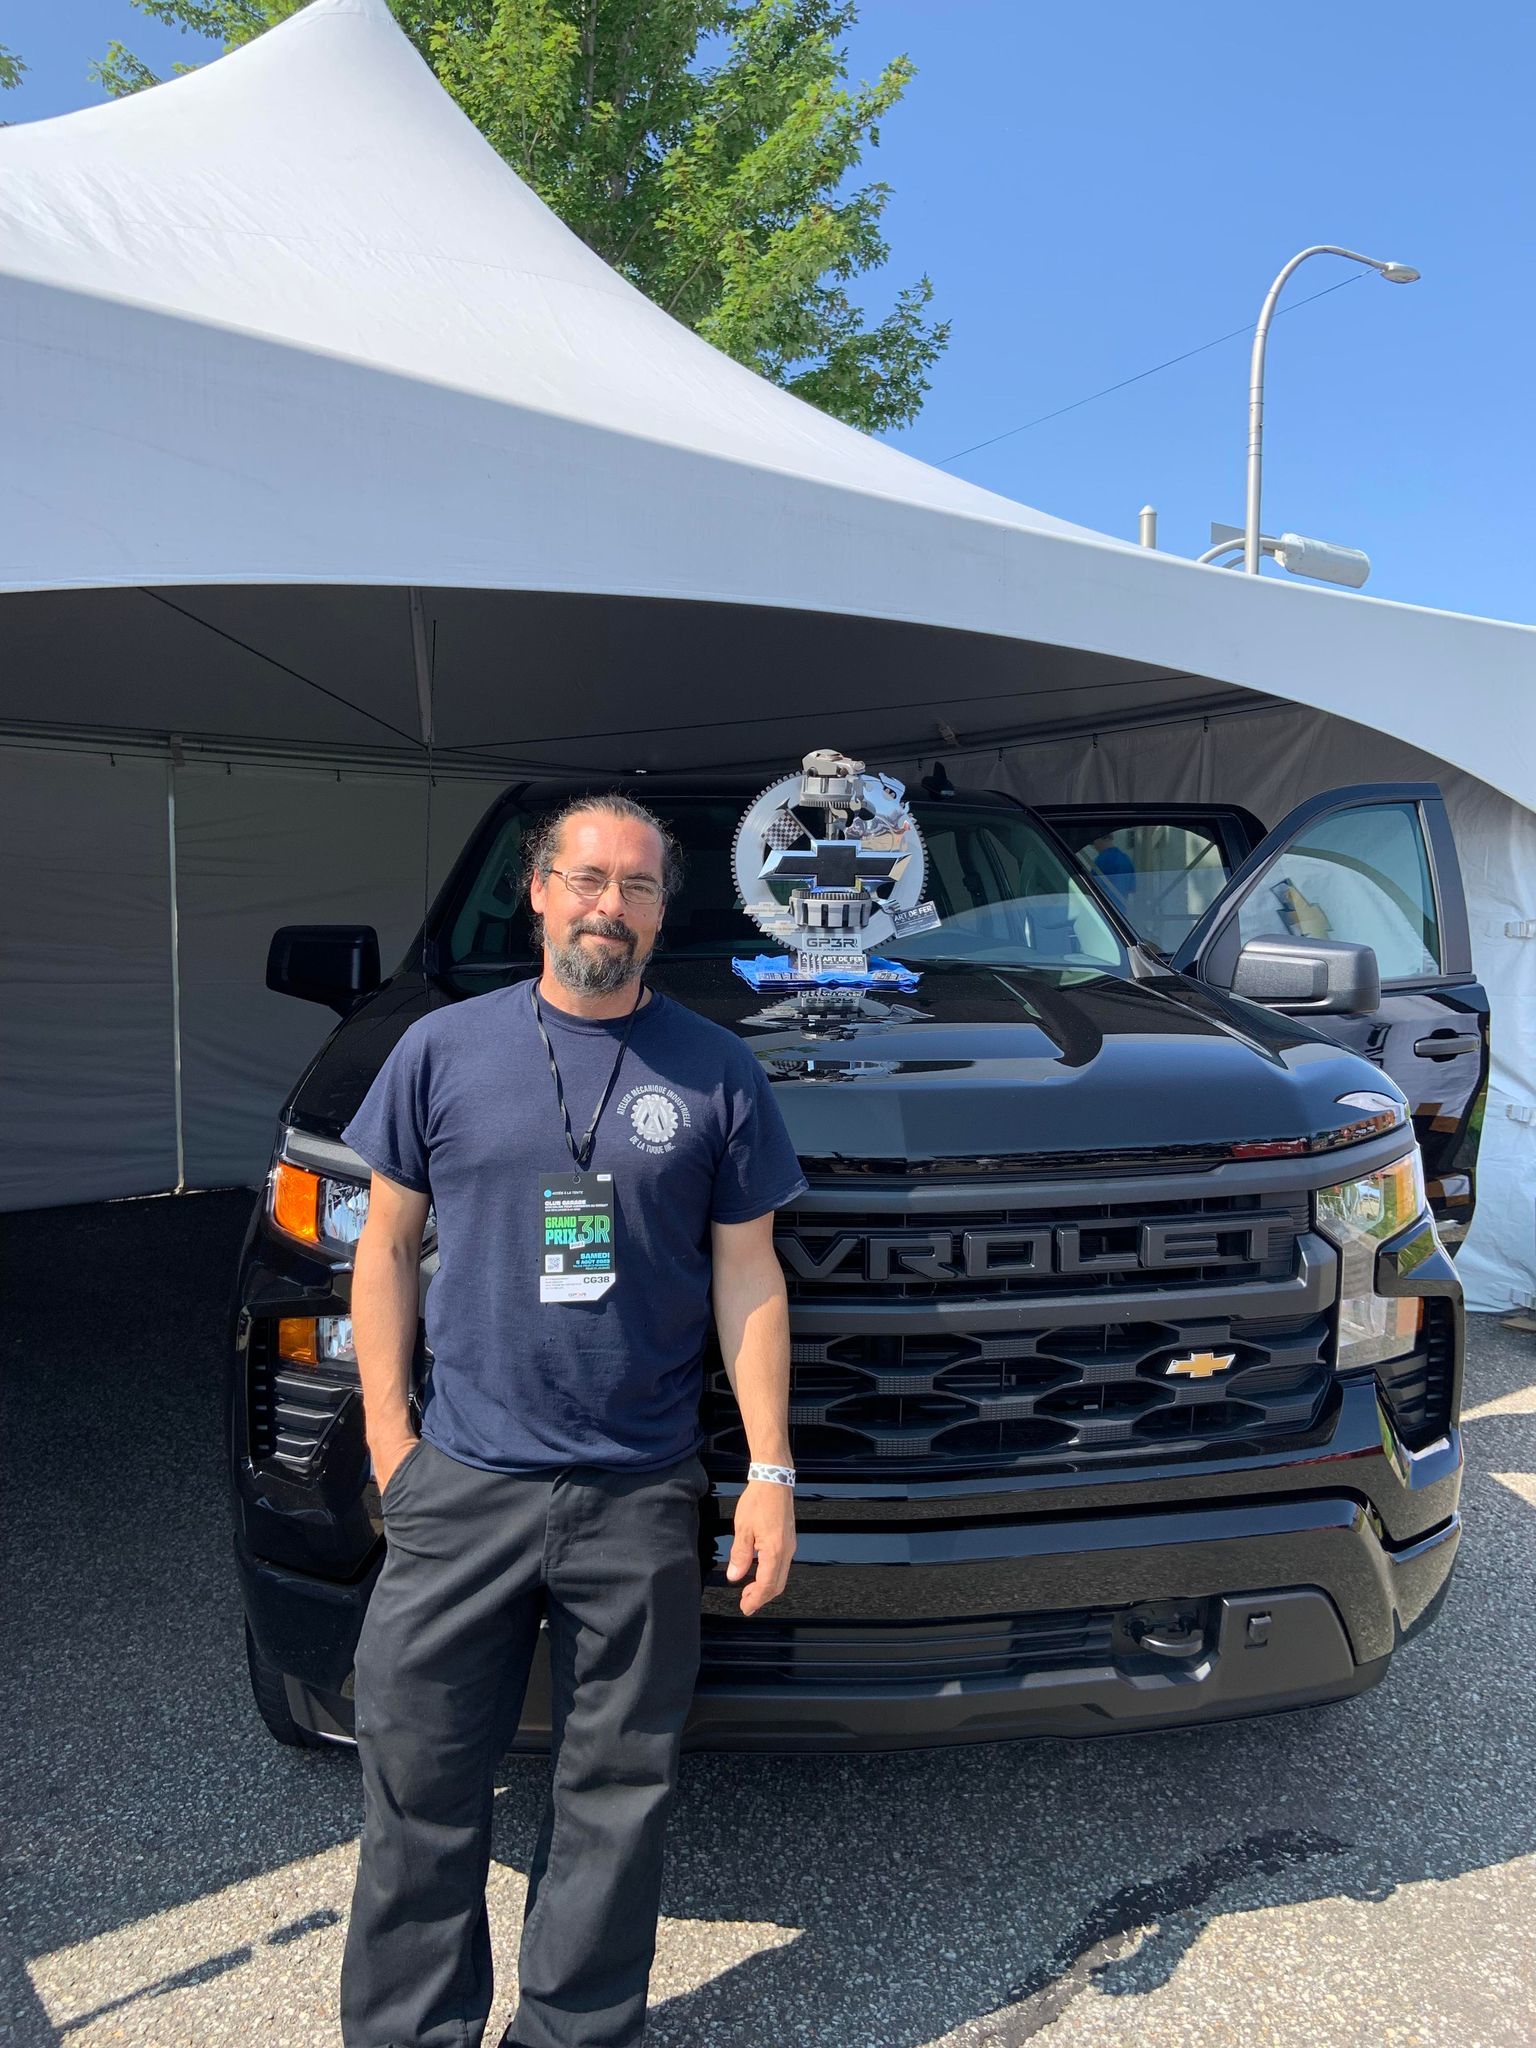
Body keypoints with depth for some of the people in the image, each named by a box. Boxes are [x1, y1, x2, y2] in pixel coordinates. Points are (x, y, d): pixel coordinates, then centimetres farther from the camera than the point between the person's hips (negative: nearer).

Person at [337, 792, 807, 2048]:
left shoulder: (714, 1072, 2)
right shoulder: (446, 1049, 3)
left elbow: (747, 1276, 3)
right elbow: (389, 1244, 7)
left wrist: (771, 1473, -1)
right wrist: (387, 1427, -1)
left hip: (640, 1499, 0)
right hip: (460, 1484, 0)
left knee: (617, 1797, 12)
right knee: (421, 1780, 10)